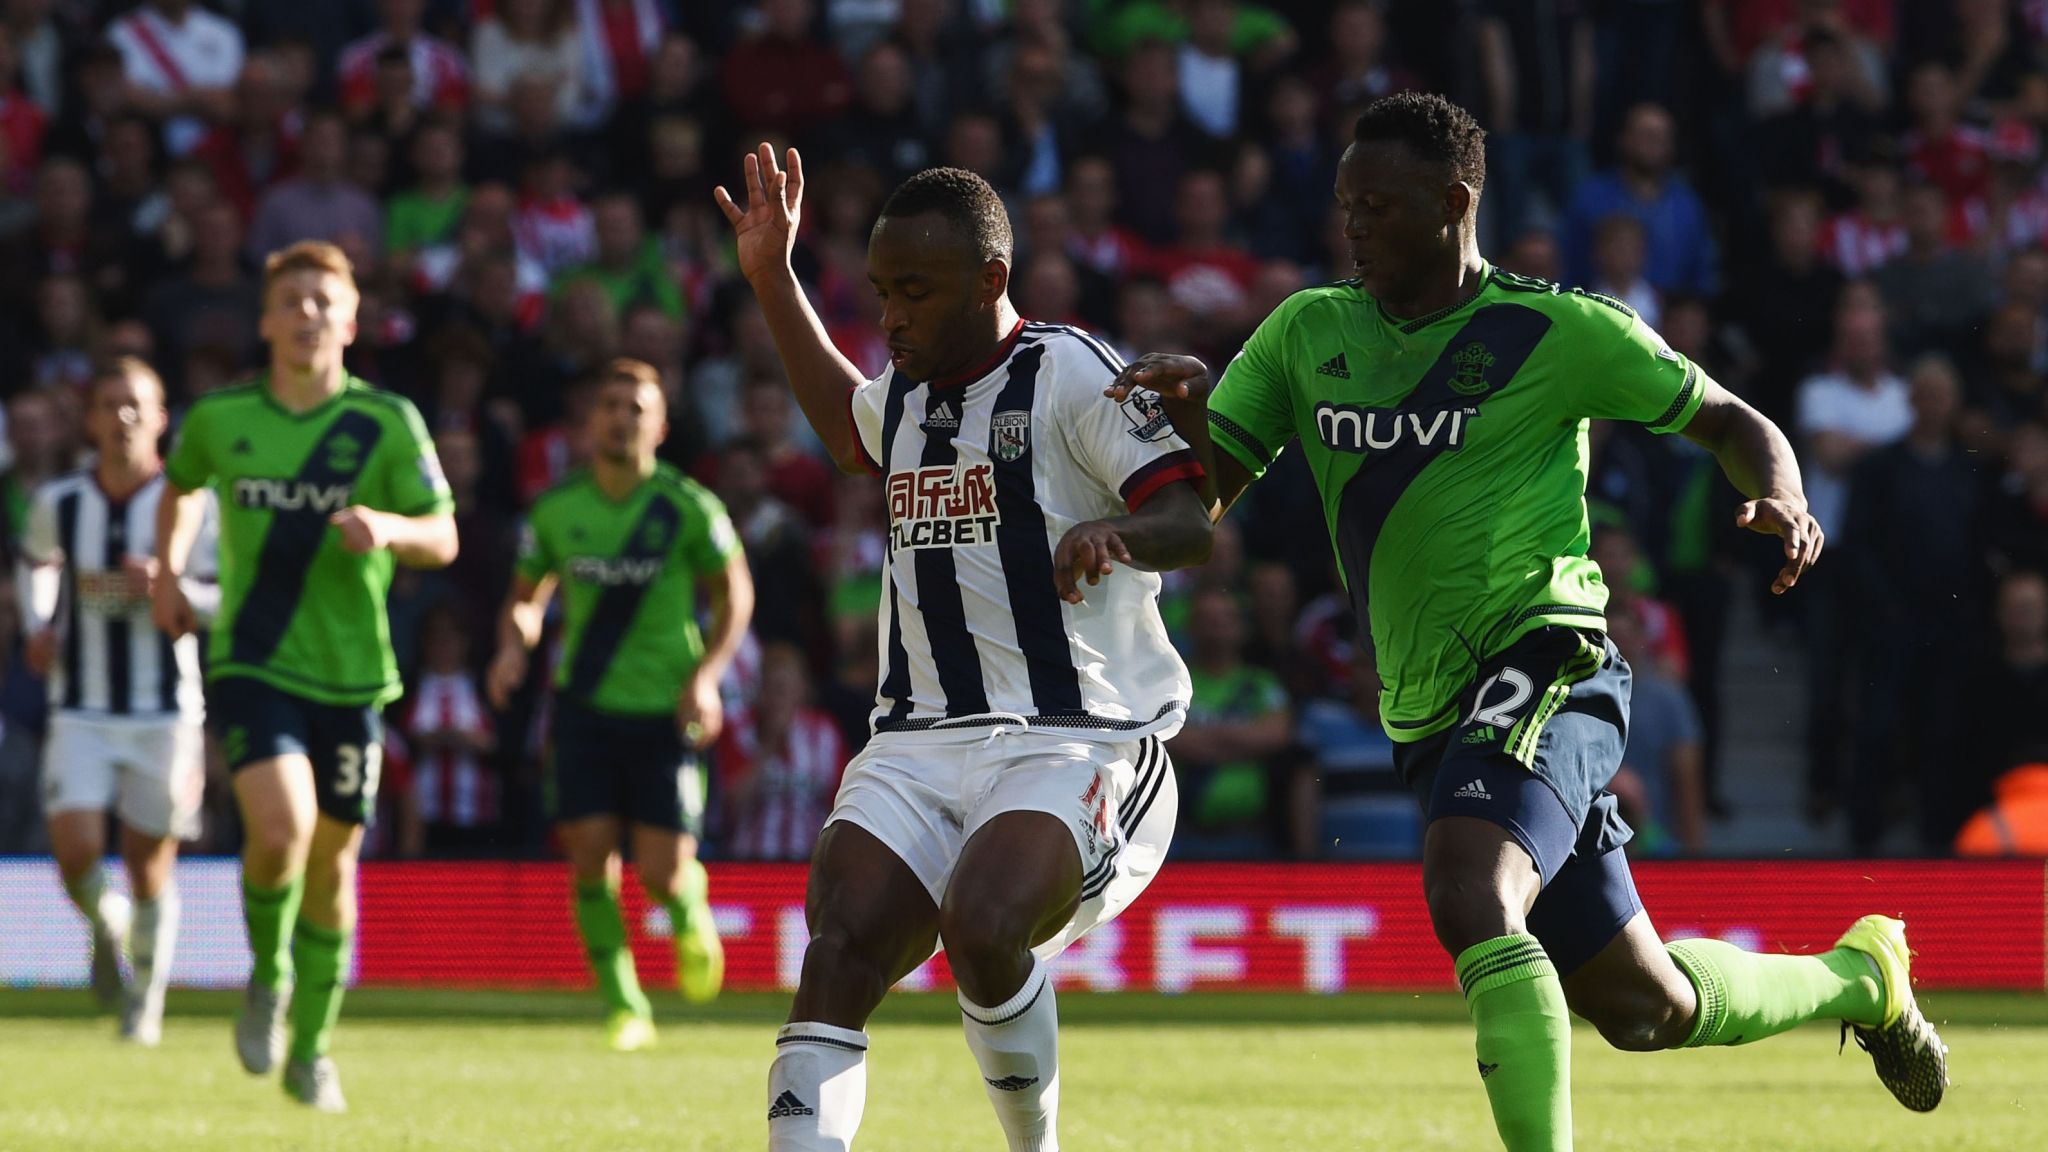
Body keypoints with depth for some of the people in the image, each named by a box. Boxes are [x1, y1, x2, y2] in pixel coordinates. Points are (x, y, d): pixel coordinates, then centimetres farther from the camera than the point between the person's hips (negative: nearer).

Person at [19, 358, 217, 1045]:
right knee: (76, 851, -14)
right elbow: (37, 562, 22)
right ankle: (106, 924, 21)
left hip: (165, 711, -1)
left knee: (150, 865, 3)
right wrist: (38, 625, 5)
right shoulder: (59, 503, 2)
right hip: (81, 711, 1)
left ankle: (145, 1003, 23)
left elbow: (225, 598, -4)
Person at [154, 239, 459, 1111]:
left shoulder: (388, 424, -3)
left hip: (350, 672, 1)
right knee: (282, 826, -24)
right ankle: (268, 975, 6)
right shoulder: (220, 418, 2)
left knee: (332, 857, 8)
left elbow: (443, 539, -6)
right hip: (250, 663, -1)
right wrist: (168, 571, 15)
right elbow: (182, 485, 25)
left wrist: (388, 528, -26)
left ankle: (311, 1049, 26)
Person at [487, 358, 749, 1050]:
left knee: (661, 872, -7)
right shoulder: (557, 510, 2)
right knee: (590, 856, -9)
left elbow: (735, 595, 5)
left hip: (666, 708, -2)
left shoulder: (687, 508, -5)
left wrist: (706, 675, -9)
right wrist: (514, 645, -8)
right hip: (585, 704, 2)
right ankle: (623, 1005, 6)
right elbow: (525, 599, 15)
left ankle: (691, 914, 31)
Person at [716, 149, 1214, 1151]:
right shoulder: (904, 397, 18)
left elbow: (1191, 525, -13)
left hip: (1075, 742, -6)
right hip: (918, 745, 7)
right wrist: (772, 279, 41)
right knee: (839, 957, -15)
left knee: (981, 929, -31)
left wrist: (1114, 529, -34)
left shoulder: (1070, 375, -5)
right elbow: (846, 427, 44)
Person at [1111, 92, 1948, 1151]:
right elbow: (1203, 494, 7)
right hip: (1427, 709, 6)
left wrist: (1781, 503, -15)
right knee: (1641, 1009, 13)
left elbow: (1728, 422, 6)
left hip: (1541, 666, -6)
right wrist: (1183, 412, -15)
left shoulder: (1558, 331, -4)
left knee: (1469, 900, -35)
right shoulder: (1308, 332, 9)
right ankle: (1857, 974, 40)